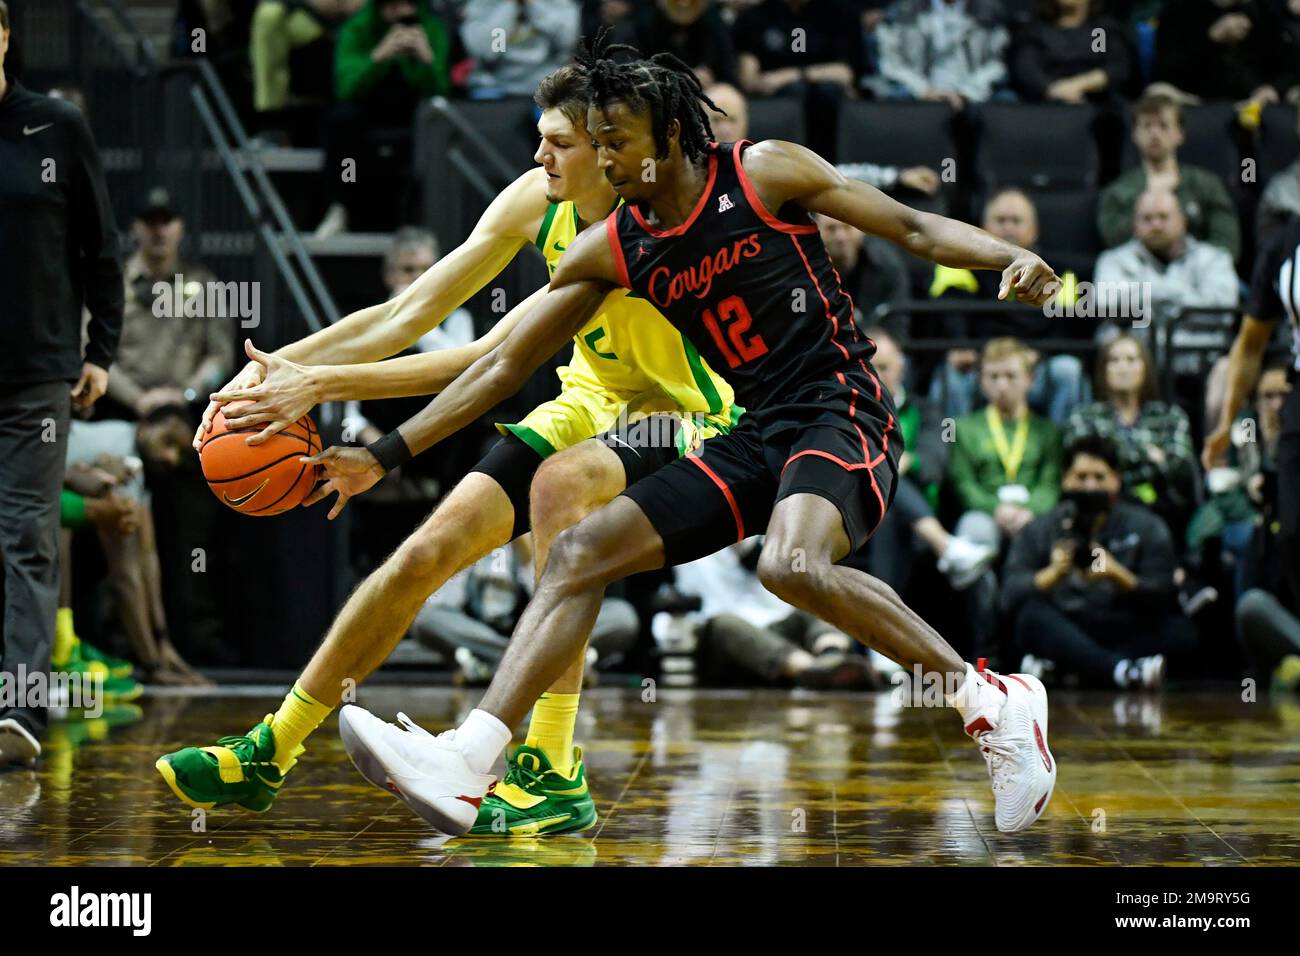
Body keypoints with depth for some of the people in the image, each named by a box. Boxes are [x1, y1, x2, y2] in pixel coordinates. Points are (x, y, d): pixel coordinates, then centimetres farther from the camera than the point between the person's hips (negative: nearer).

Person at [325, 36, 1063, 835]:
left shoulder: (764, 172, -6)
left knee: (791, 566, -35)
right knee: (581, 552, -4)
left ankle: (992, 703, -21)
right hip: (757, 438, 7)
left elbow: (913, 228, -3)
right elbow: (506, 365, 12)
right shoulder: (612, 251, 8)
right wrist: (388, 456, 8)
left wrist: (1013, 258, -22)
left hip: (842, 413, -7)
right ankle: (467, 764, -10)